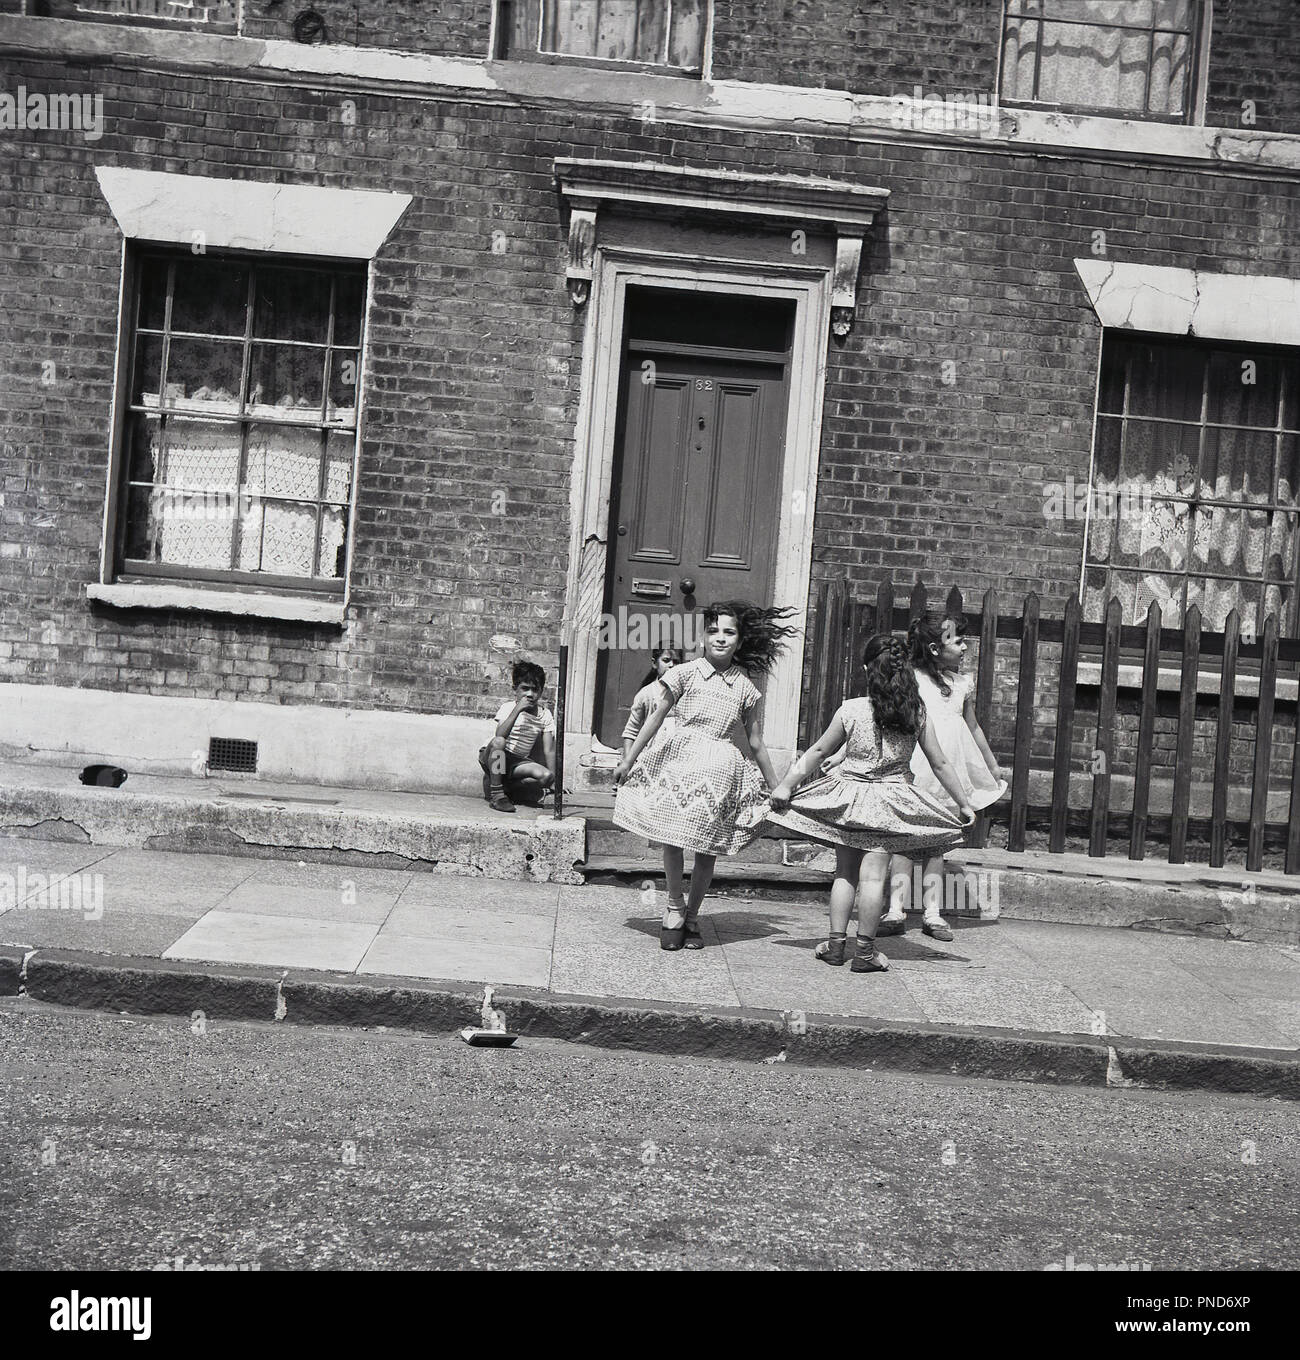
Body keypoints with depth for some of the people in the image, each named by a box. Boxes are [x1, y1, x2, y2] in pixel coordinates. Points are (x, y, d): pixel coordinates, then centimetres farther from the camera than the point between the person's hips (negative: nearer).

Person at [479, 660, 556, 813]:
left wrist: (553, 782, -11)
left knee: (546, 776, -25)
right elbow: (499, 736, -29)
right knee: (498, 742, -37)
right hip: (493, 758, -3)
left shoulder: (545, 715, 0)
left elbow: (549, 751, -3)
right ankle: (496, 794, -25)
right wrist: (518, 709, -33)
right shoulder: (509, 707, -11)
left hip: (518, 763, 3)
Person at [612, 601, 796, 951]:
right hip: (679, 759, -1)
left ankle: (692, 917, 20)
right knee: (670, 837, -4)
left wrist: (776, 788, 15)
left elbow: (756, 743, 13)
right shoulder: (686, 673, 2)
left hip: (720, 767, 1)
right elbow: (656, 717, 3)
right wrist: (628, 760, 2)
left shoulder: (744, 687, 7)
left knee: (708, 846, 4)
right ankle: (674, 907, 15)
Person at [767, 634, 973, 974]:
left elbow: (819, 751, 1)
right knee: (873, 875, 0)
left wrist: (788, 783, 11)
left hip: (849, 793, 0)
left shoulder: (851, 710, -7)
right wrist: (962, 805, 11)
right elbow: (939, 764, 2)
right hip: (889, 798, 0)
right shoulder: (917, 713, -5)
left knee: (845, 872, 11)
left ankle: (836, 943, 14)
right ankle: (865, 951, 4)